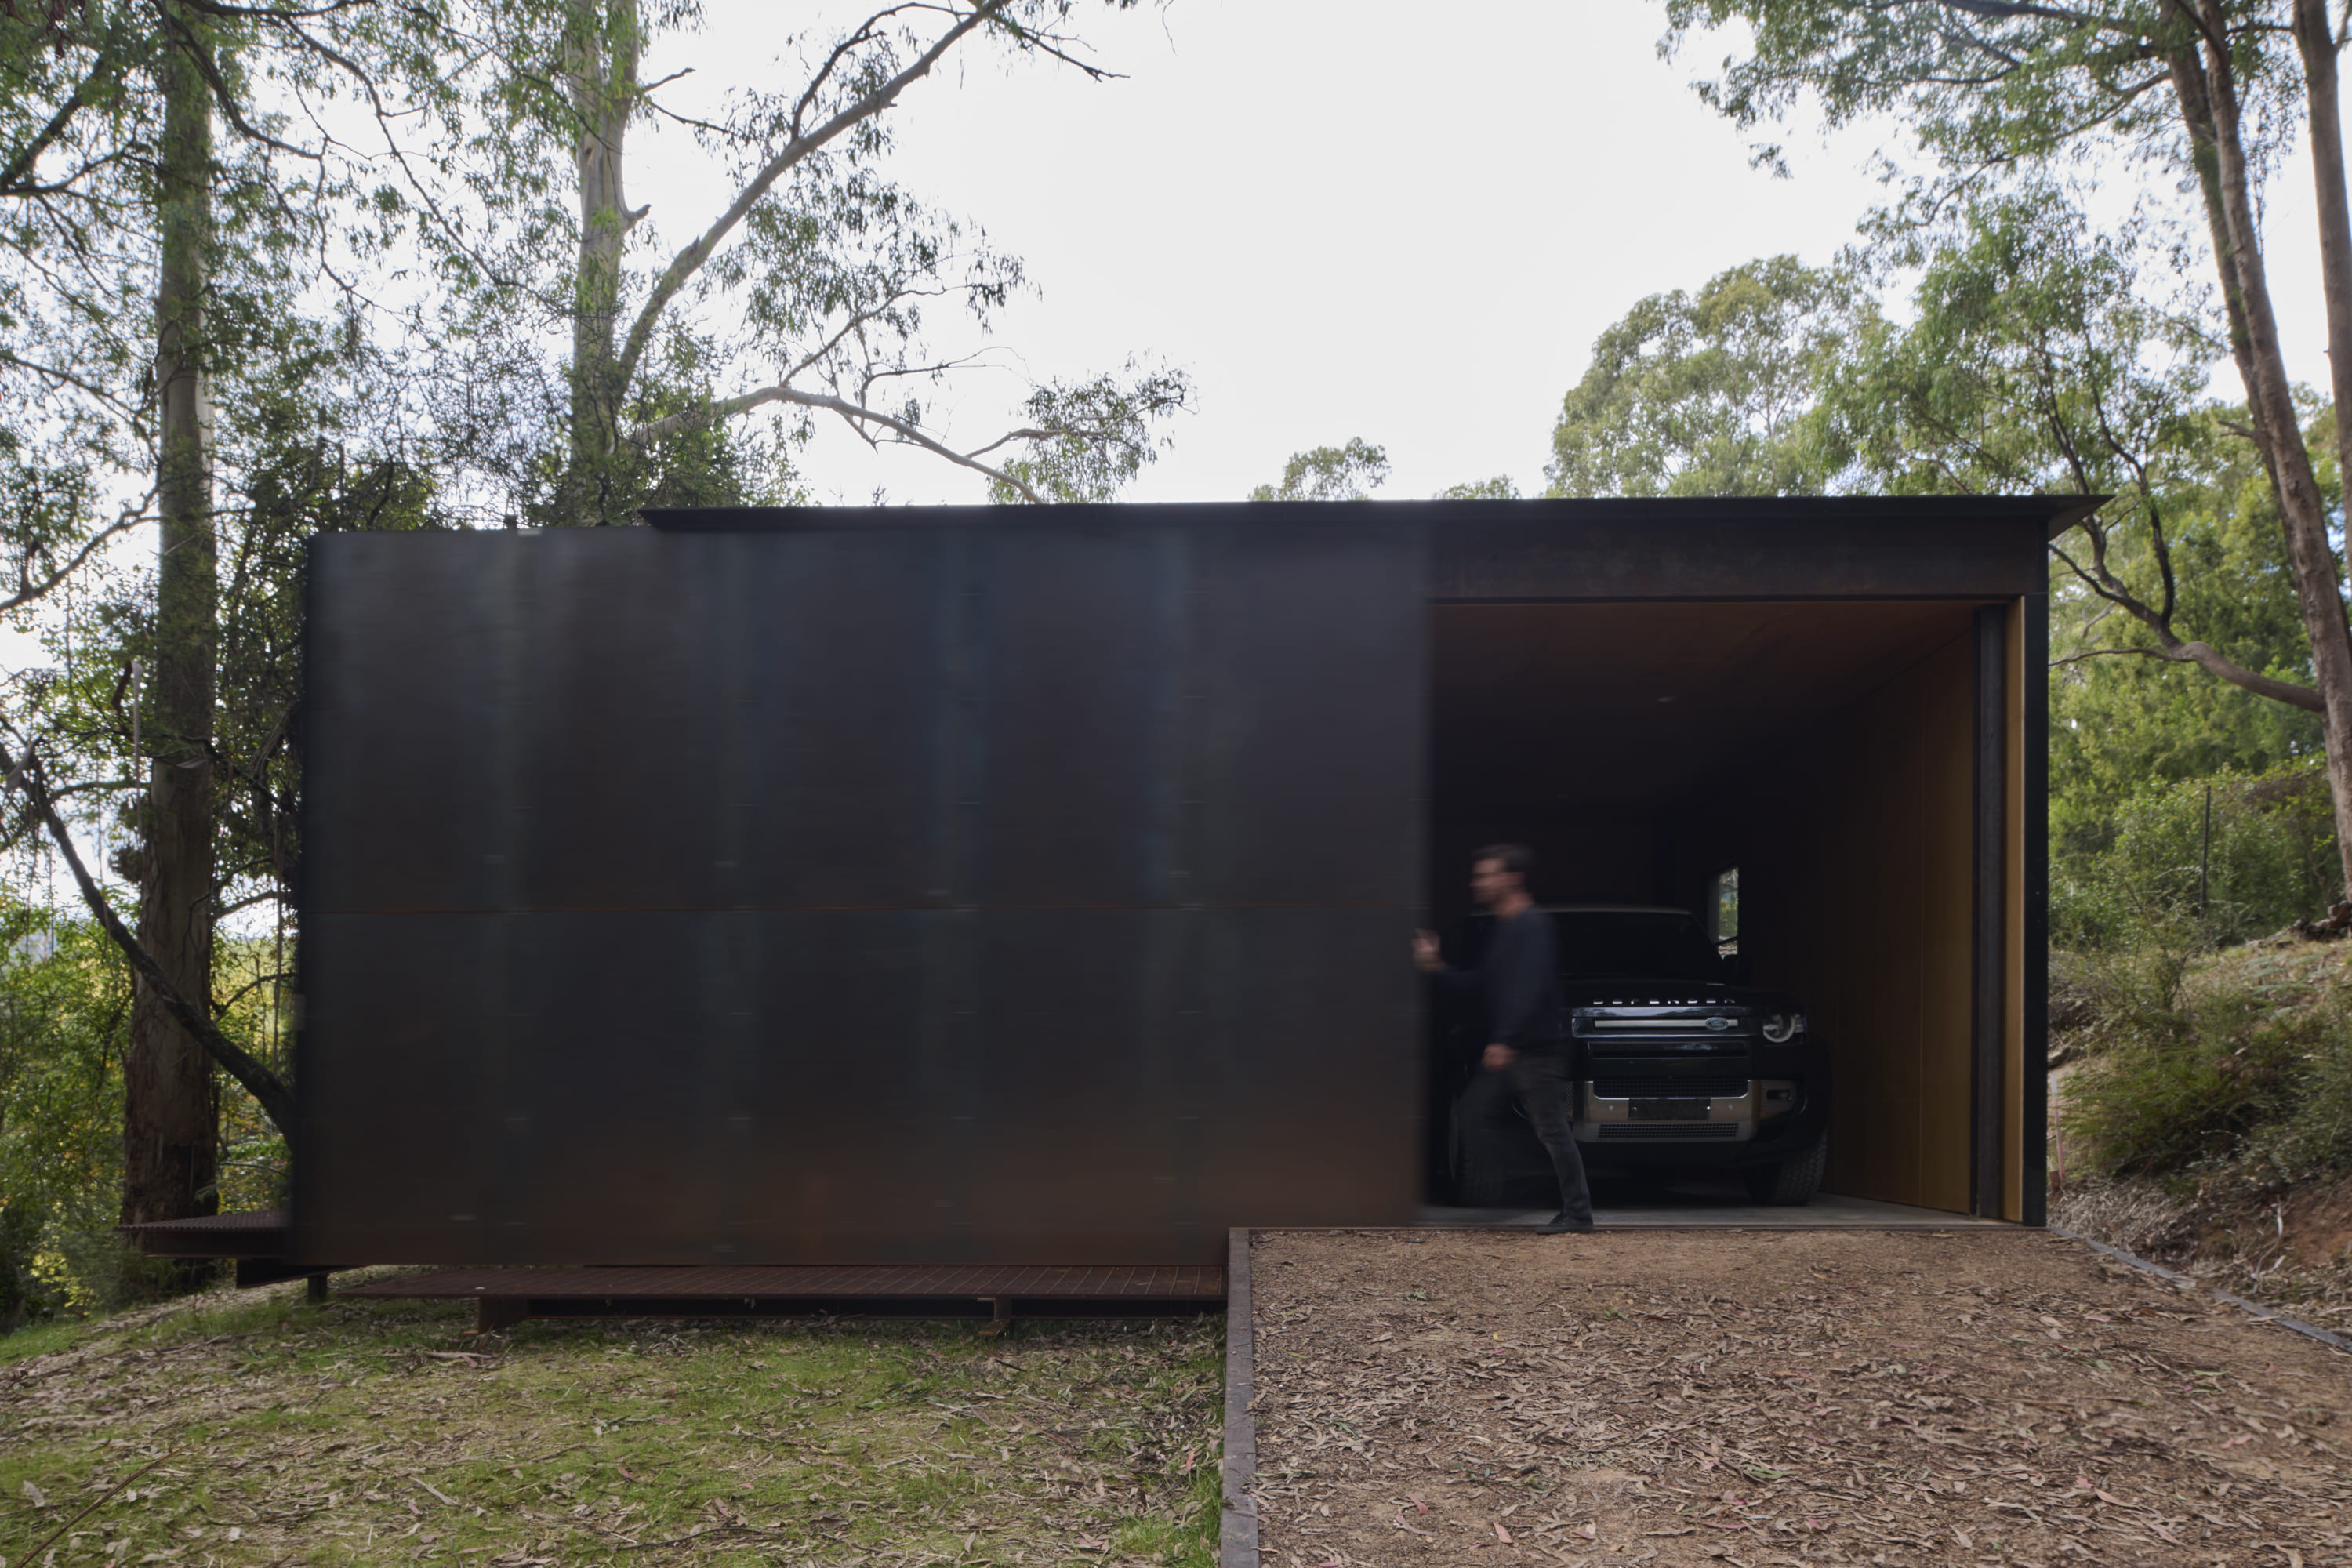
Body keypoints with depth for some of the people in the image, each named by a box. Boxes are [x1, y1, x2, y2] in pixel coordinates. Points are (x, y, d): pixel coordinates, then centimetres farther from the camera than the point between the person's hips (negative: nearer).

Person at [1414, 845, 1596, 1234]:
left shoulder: (1532, 925, -13)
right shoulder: (1503, 929, 17)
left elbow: (1531, 989, -23)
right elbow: (1481, 985, 19)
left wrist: (1506, 1040, -28)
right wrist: (1437, 968, 8)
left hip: (1537, 1048, -10)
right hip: (1510, 1050, 10)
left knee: (1552, 1129, -4)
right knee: (1477, 1114, 8)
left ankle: (1577, 1212, 4)